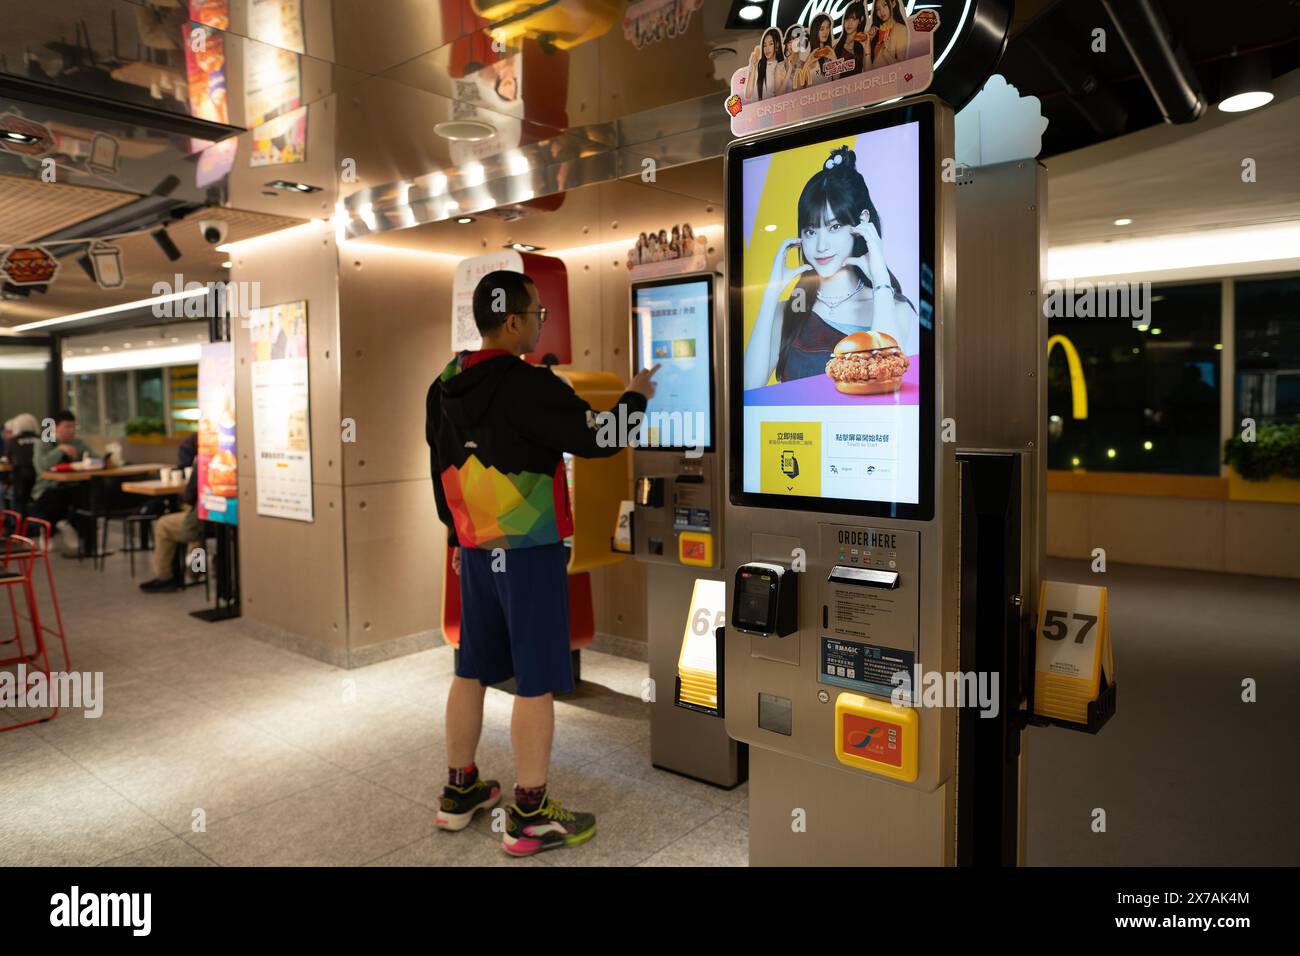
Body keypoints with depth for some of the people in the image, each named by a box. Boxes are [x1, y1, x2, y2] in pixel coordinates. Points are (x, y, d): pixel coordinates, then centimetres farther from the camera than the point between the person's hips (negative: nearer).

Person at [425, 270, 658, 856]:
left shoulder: (446, 386, 6)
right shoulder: (530, 386, -19)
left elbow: (442, 469, 13)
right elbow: (598, 441, -13)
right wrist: (635, 398, 5)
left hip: (476, 552, 8)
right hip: (530, 553, -8)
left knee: (471, 672, 17)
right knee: (536, 681, 3)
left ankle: (459, 794, 32)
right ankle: (529, 819, 14)